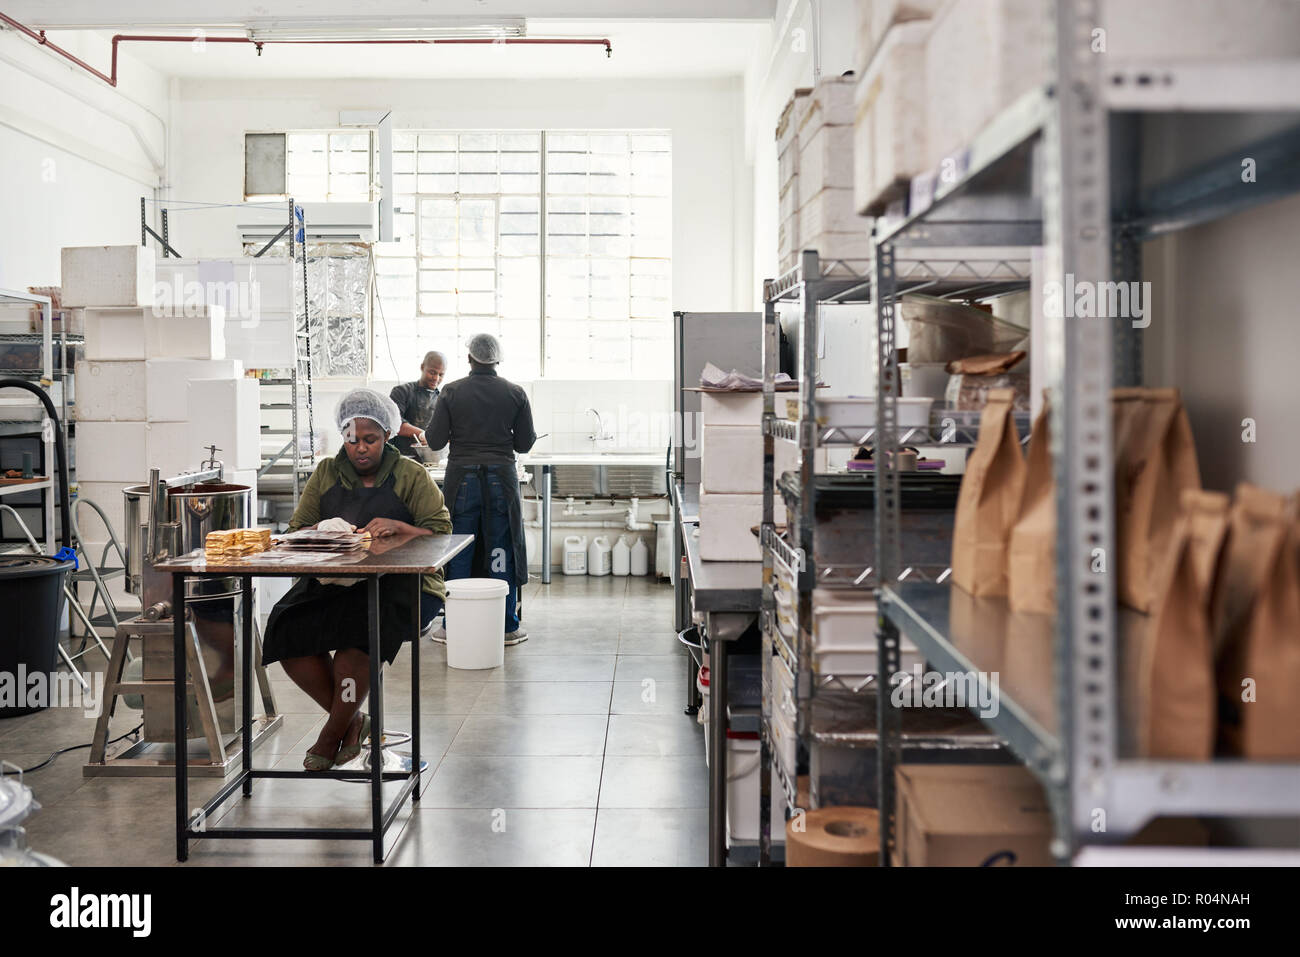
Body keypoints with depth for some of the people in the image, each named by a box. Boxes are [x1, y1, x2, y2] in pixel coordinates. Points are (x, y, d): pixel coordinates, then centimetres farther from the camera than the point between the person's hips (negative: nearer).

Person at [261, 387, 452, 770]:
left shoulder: (411, 476, 7)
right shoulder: (326, 474, 17)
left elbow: (440, 532, 1)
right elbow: (296, 530, 13)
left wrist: (397, 527, -16)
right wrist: (323, 529, -10)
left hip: (400, 585, -4)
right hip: (331, 582, 4)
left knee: (359, 628, -34)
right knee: (287, 629, -24)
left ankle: (332, 734, -11)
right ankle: (352, 720, -4)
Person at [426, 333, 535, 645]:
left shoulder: (452, 392, -4)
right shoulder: (515, 394, 0)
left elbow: (435, 441, -4)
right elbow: (525, 443, 2)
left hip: (461, 477, -1)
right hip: (501, 478, 1)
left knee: (457, 554, 7)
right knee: (502, 553, 7)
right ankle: (506, 627, 11)